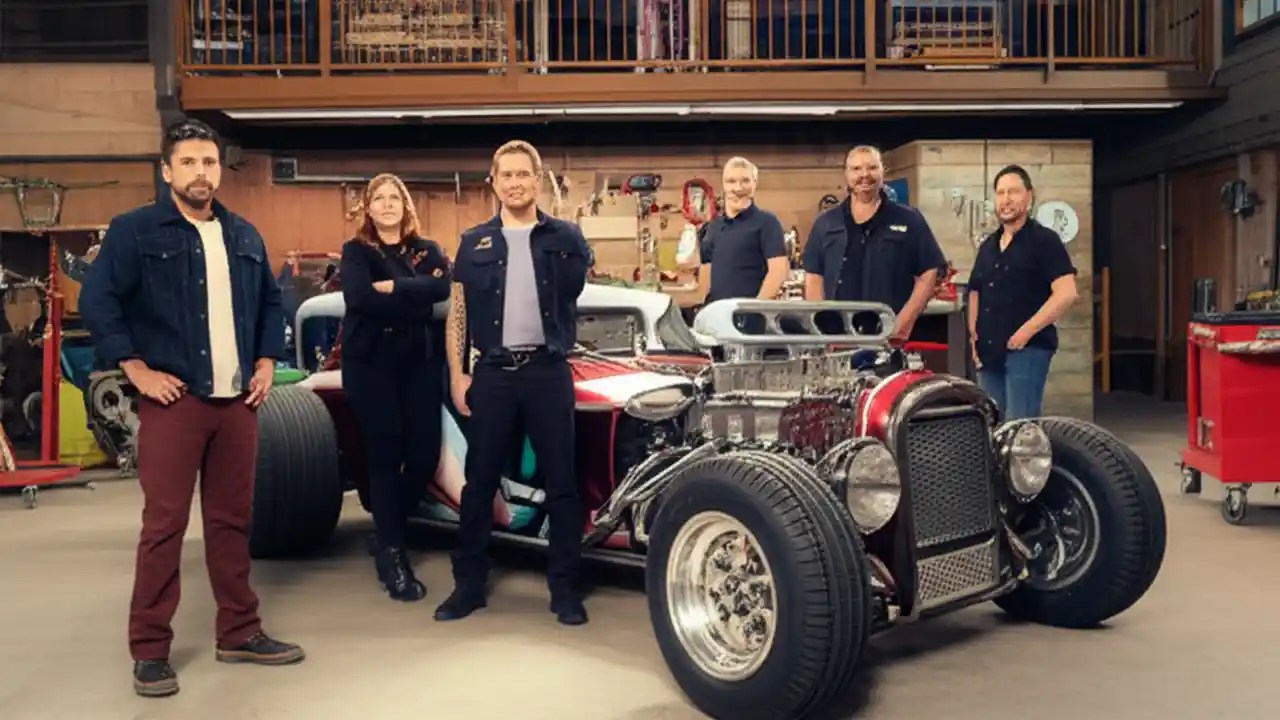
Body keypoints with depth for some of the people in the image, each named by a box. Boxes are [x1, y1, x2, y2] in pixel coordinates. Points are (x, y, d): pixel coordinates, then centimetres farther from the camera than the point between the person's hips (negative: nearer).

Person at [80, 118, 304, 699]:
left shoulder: (244, 236, 14)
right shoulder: (134, 231, -3)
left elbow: (270, 302, 23)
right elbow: (97, 301, -9)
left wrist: (267, 362, 10)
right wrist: (137, 369, -13)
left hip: (238, 401, 5)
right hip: (173, 400, -5)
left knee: (231, 519, 11)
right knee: (164, 525, -3)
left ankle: (239, 633, 21)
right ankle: (149, 651, 6)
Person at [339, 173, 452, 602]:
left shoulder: (427, 250, 13)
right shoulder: (356, 251, 4)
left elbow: (442, 288, -9)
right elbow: (359, 297, -16)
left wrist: (394, 287, -17)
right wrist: (415, 303, -13)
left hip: (420, 362, 3)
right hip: (370, 363, -3)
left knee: (425, 454, 0)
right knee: (385, 456, -5)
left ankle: (390, 529, 24)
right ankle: (390, 553, 5)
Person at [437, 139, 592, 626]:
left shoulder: (565, 237, 6)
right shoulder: (474, 242, 8)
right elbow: (457, 314, 6)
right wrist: (456, 374, -1)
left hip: (548, 371, -1)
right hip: (492, 372, 1)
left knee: (560, 481, 3)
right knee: (479, 480, 7)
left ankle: (564, 587, 13)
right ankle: (469, 583, 18)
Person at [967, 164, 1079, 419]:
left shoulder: (1044, 240, -3)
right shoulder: (987, 245, 18)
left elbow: (1066, 293, -13)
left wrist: (1026, 331, -17)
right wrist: (973, 335, 10)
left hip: (1027, 349, -7)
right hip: (989, 351, 7)